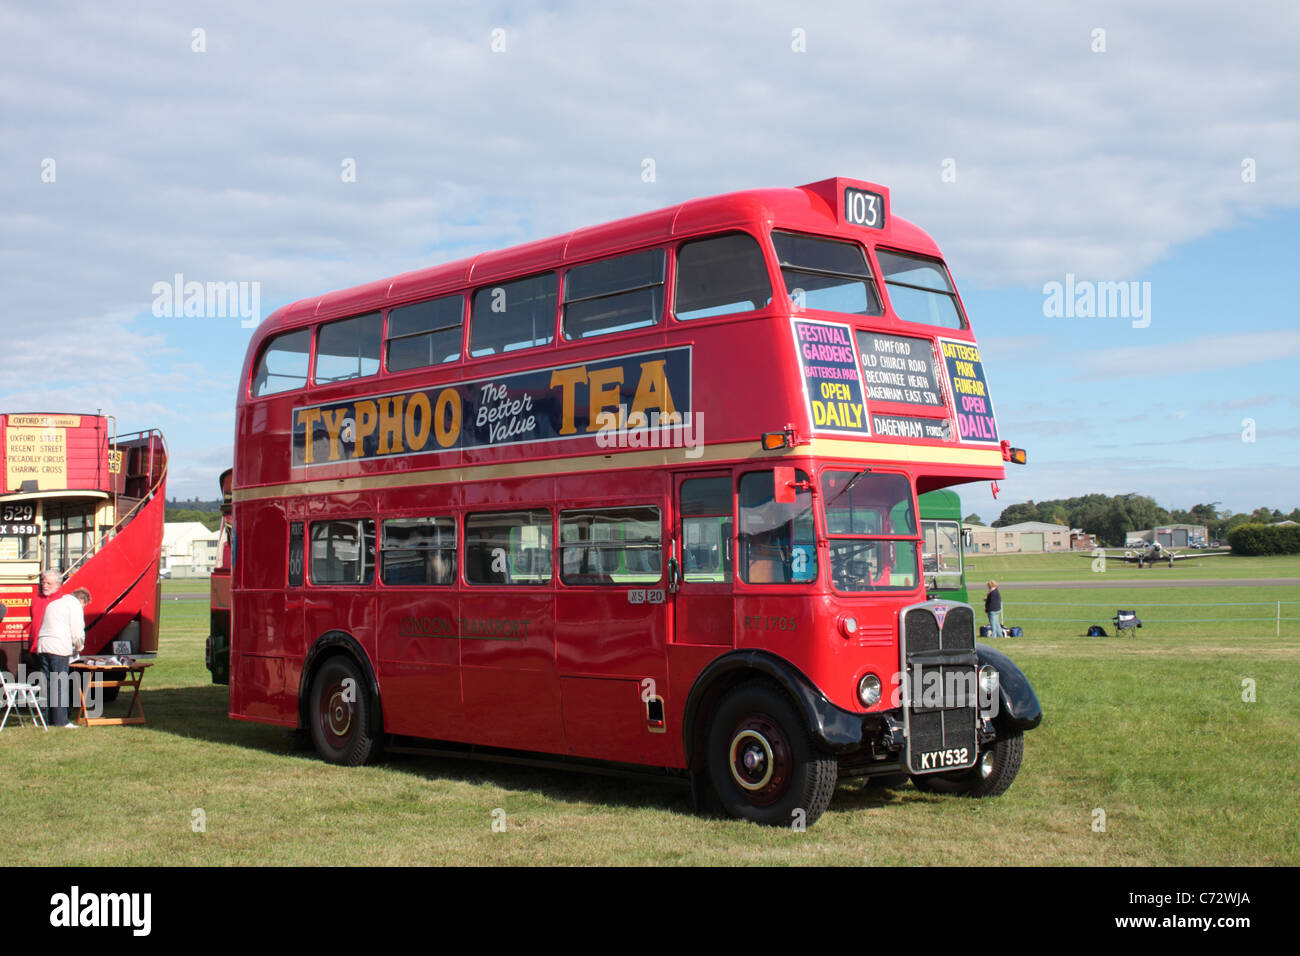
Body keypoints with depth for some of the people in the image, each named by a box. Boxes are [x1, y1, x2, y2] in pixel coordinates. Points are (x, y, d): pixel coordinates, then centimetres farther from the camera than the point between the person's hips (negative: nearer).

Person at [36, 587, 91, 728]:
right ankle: (60, 720, -6)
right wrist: (79, 648, 14)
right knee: (60, 684, -5)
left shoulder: (53, 604, 26)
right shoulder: (75, 606, -1)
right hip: (59, 647, -8)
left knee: (47, 683, 9)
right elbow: (77, 633, -5)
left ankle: (49, 719, 11)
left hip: (43, 646, 8)